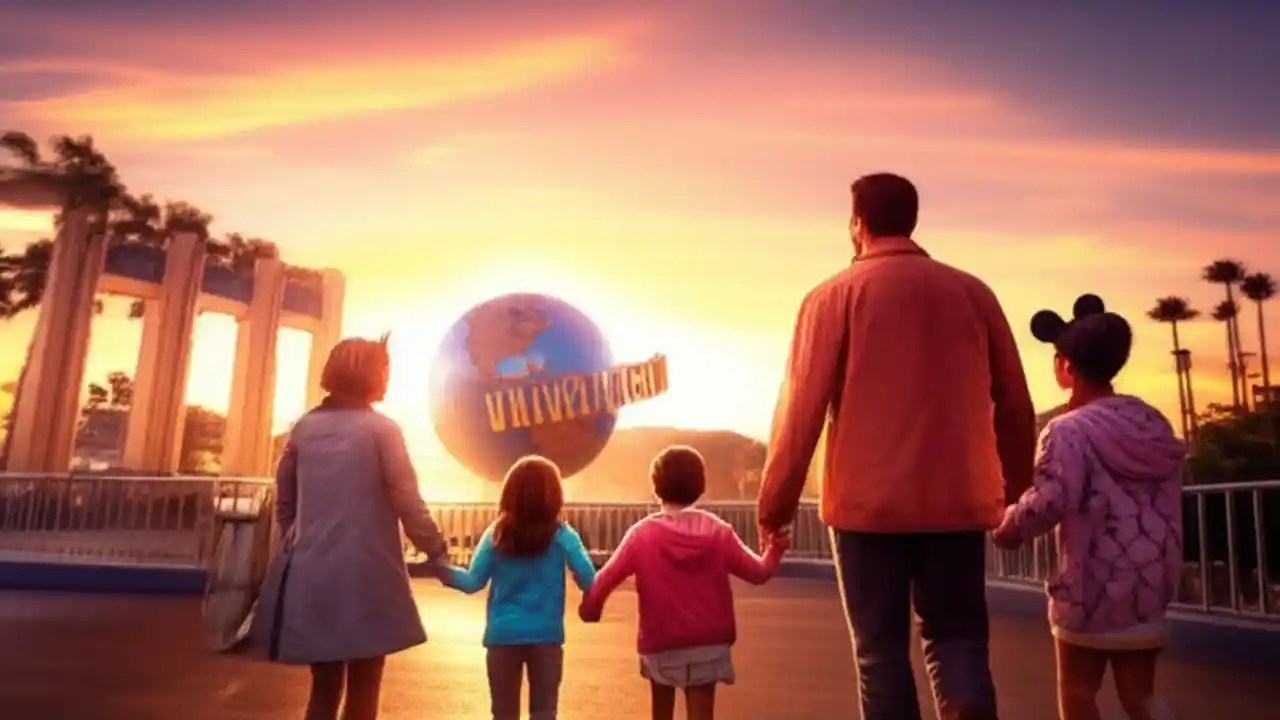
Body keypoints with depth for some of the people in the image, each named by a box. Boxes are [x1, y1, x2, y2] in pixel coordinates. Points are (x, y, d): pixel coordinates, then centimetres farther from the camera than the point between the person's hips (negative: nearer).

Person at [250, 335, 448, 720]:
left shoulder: (305, 427, 7)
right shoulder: (381, 428, -8)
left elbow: (284, 502, 13)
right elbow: (408, 503, -10)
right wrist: (437, 550, 0)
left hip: (311, 574, 5)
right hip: (364, 575, -5)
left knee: (324, 688, 17)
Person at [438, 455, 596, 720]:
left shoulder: (496, 534, -4)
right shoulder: (562, 535, -7)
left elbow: (473, 582, -2)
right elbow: (588, 581, -13)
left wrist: (443, 570, 12)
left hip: (502, 635, 1)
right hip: (546, 635, -1)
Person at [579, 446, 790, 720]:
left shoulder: (642, 534, -11)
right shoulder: (719, 532, -5)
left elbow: (607, 577, -9)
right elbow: (758, 572, 2)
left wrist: (590, 607, 10)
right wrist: (775, 549, 20)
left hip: (660, 642, 0)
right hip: (708, 642, 1)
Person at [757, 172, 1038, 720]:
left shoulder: (834, 296, -2)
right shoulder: (972, 292, 7)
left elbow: (801, 406, -8)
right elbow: (1014, 403, 11)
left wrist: (776, 500, -1)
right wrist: (1017, 485, 23)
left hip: (869, 502, -3)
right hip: (958, 500, 3)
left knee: (881, 649, 9)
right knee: (957, 640, 15)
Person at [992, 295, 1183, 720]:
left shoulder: (1069, 431, -17)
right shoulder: (1154, 423, 7)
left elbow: (1050, 502, -25)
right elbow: (1167, 500, 14)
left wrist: (1007, 530, -8)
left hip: (1094, 586, -6)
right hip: (1150, 583, 7)